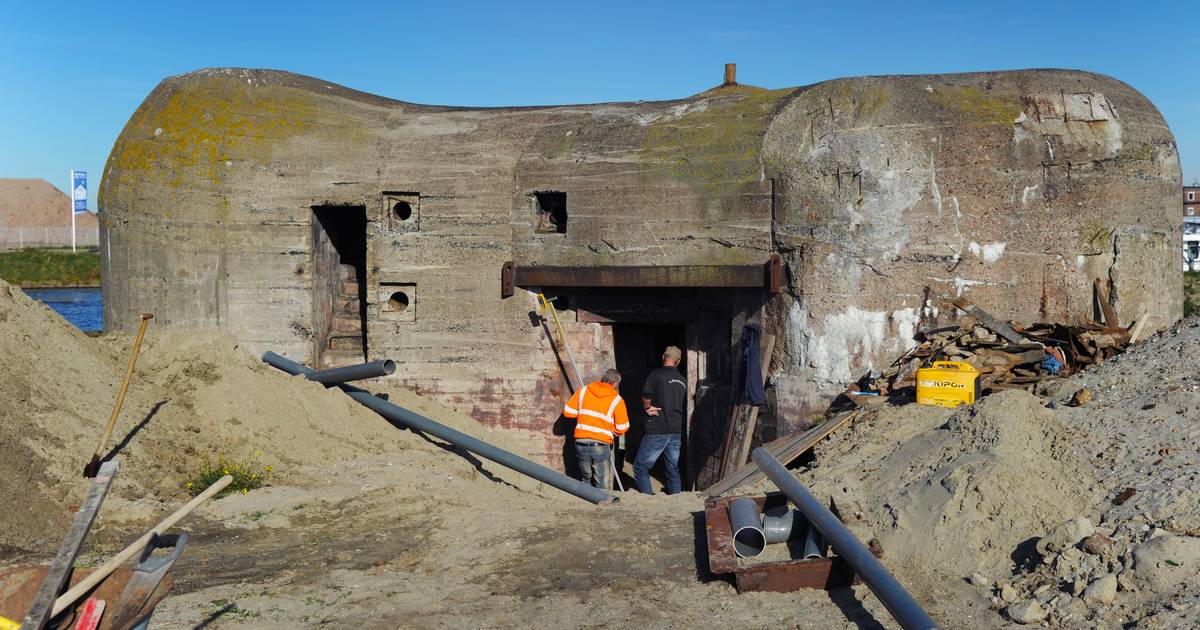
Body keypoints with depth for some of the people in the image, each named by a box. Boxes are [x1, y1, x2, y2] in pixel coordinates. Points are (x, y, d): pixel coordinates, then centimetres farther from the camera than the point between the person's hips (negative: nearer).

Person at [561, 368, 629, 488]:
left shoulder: (583, 391, 5)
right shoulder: (617, 400, -3)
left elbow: (568, 411, 7)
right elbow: (622, 428, -1)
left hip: (581, 443, 3)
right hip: (601, 446, -3)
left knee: (585, 480, 18)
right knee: (601, 485, 4)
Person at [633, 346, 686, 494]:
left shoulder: (656, 375, -8)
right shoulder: (683, 381, 12)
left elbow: (646, 395, -17)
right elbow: (686, 405, 17)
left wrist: (647, 408, 0)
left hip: (658, 430, -6)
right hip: (676, 431, 6)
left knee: (640, 468, -1)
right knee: (673, 469, 15)